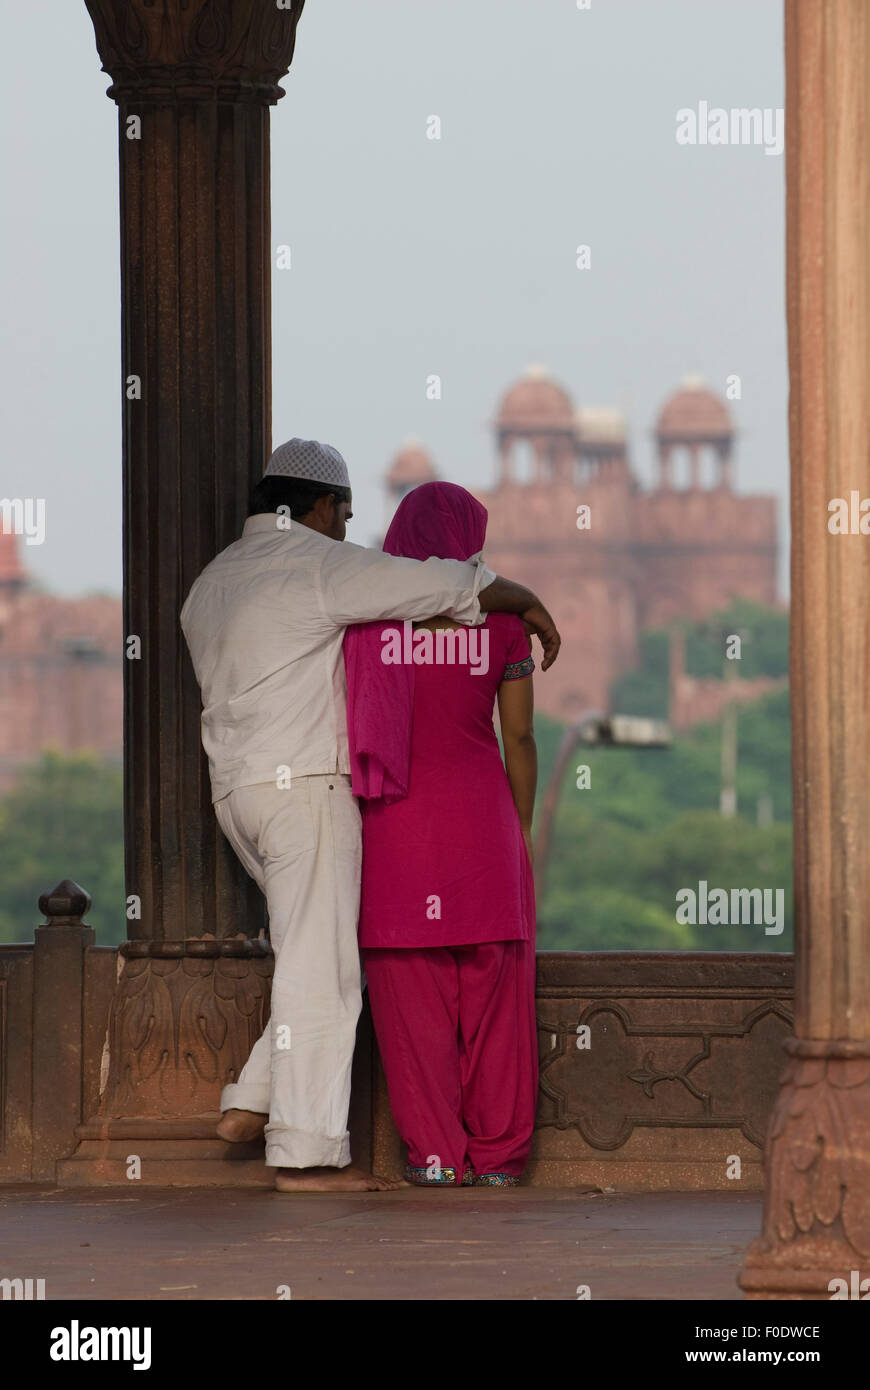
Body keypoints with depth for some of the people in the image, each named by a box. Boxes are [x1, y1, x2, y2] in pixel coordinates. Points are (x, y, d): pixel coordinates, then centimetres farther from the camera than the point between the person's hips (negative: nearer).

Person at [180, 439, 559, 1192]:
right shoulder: (322, 566, -8)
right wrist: (533, 605, 8)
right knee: (318, 967, -8)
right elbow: (457, 587, -10)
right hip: (308, 786, -9)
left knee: (326, 955, 17)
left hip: (239, 791, 9)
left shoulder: (212, 585, 18)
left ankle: (254, 1103, 9)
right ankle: (307, 1151, -12)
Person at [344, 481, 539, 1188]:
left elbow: (342, 725, 0)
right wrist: (522, 831, 10)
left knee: (412, 995, 3)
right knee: (492, 988, 6)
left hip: (394, 814, 0)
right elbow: (520, 738, 1)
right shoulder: (500, 618, 0)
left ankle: (435, 1153, -1)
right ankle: (497, 1154, 6)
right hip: (481, 811, 0)